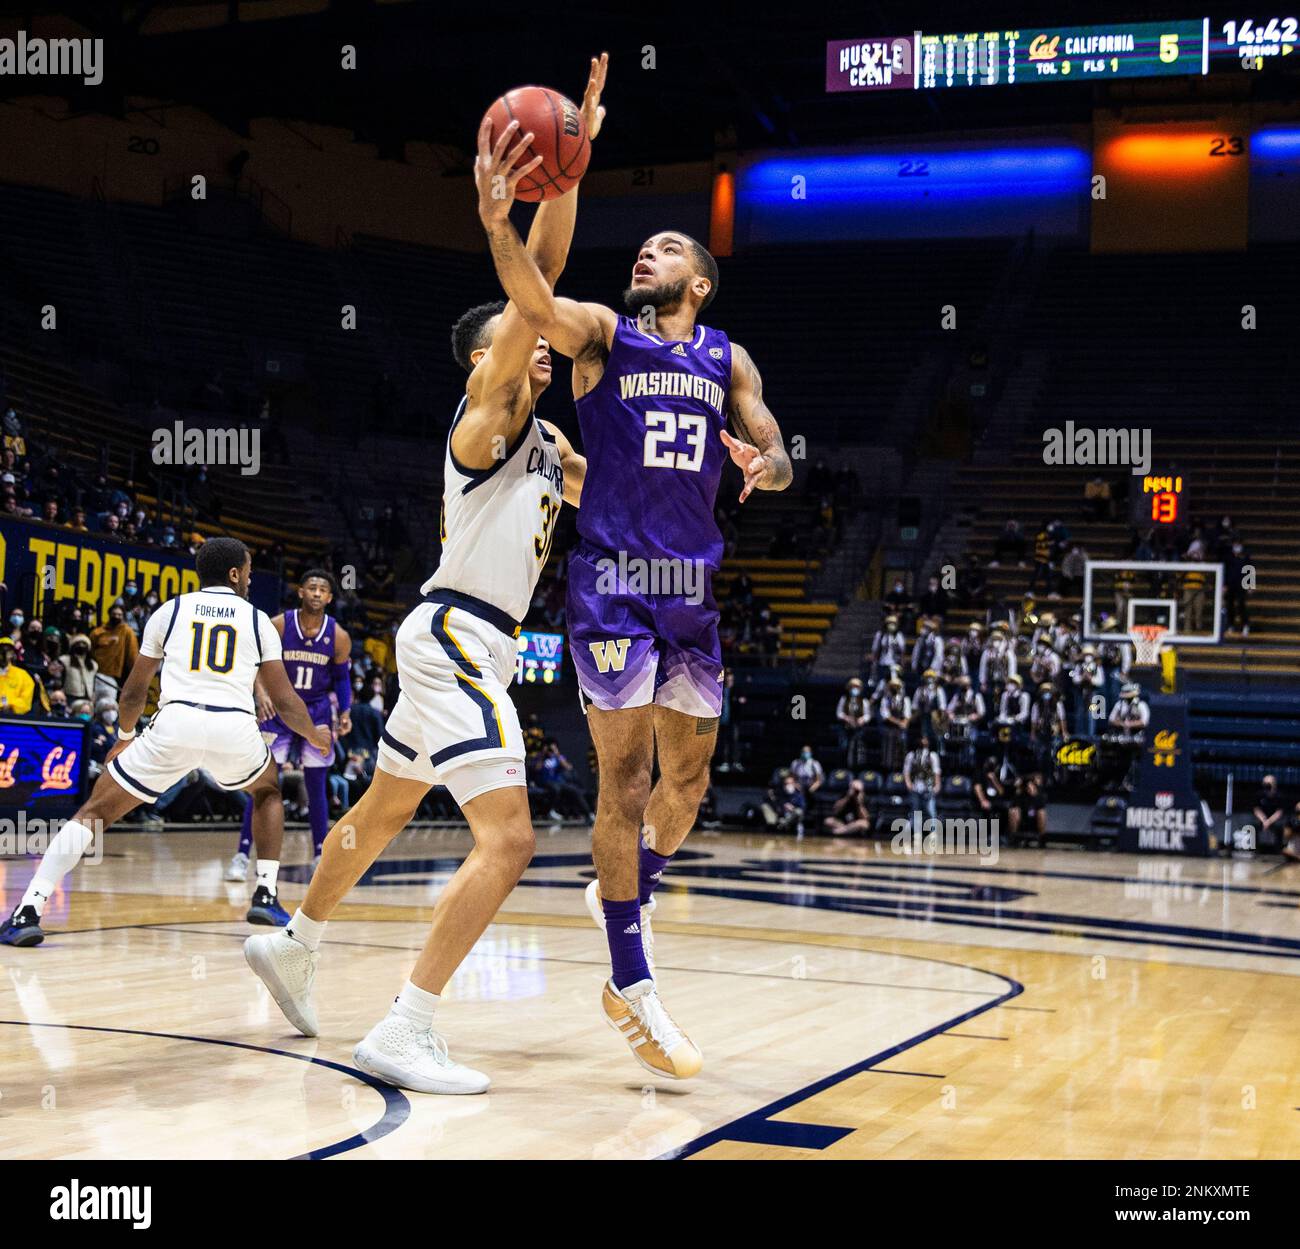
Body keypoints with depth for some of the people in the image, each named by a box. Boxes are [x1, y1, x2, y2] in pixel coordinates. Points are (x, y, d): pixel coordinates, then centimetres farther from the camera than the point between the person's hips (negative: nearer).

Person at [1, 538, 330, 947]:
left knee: (94, 812, 10)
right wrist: (316, 735, 38)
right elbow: (285, 701, 18)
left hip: (175, 724, 0)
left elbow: (134, 691, 26)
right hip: (236, 729, 0)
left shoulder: (170, 611, 19)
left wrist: (123, 738, 45)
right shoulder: (257, 619, 18)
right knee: (267, 791, 34)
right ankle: (266, 895, 21)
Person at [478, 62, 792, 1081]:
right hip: (613, 577, -4)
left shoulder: (727, 359, 13)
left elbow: (774, 452, 6)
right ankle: (632, 987, -3)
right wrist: (496, 217, -36)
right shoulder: (602, 335, 2)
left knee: (689, 772, 10)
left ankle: (626, 890, 36)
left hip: (693, 584, 5)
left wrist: (766, 464, -20)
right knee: (627, 773, -7)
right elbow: (535, 302, -18)